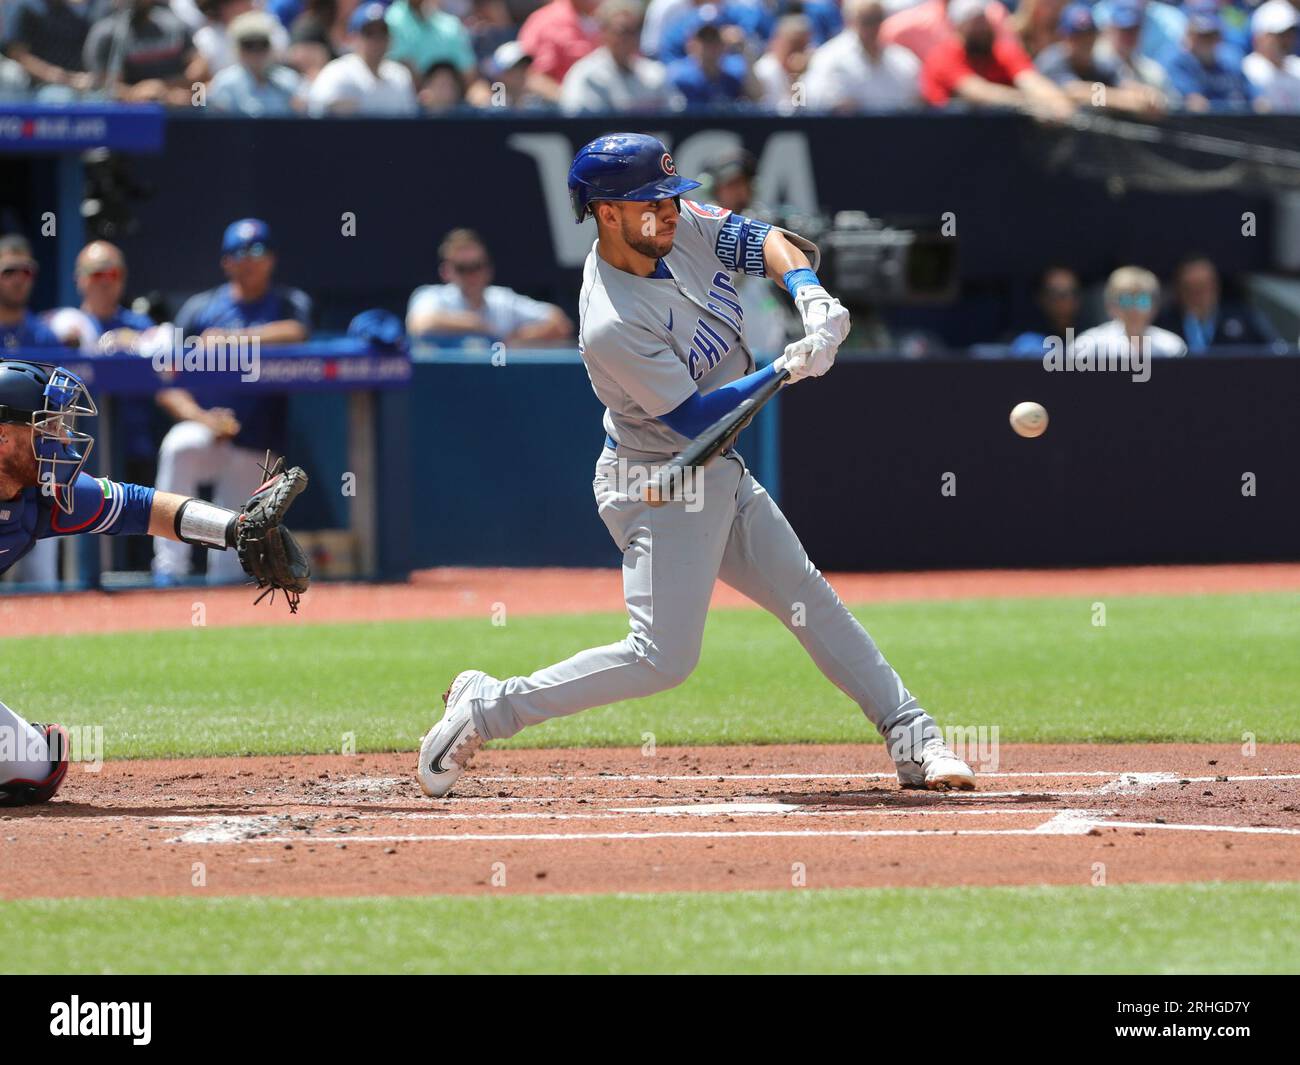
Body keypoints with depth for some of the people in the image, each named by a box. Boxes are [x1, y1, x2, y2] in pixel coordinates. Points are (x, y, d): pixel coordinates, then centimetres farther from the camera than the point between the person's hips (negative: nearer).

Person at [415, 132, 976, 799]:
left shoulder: (685, 228, -6)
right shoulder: (611, 326, -28)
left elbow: (770, 242, -3)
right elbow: (693, 418, -25)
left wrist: (809, 294, -23)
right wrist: (786, 371, -30)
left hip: (721, 479, 9)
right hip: (661, 488, -9)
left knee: (814, 604, 12)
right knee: (662, 658, -15)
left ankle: (914, 742, 19)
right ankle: (485, 708, -5)